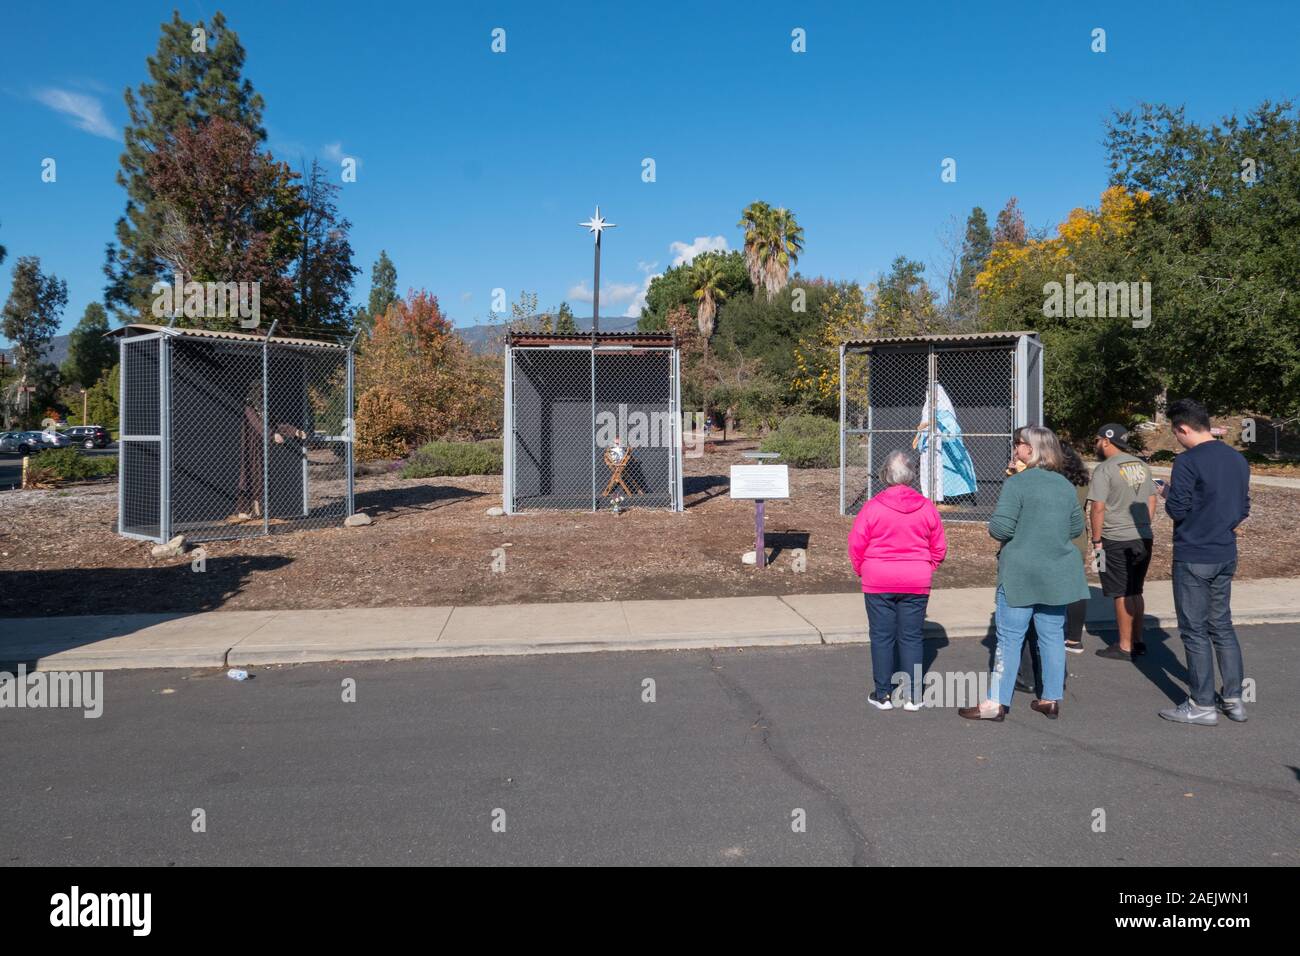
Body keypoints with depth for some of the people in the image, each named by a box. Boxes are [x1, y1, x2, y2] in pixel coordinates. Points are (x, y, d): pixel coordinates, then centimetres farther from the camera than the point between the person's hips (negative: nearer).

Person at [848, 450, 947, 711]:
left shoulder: (872, 507, -11)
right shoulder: (926, 507, -3)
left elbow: (856, 545, -7)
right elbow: (939, 548, 5)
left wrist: (862, 571, 10)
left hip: (878, 582, -2)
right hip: (917, 583, 2)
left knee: (882, 637, 7)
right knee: (911, 637, 10)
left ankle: (883, 695, 13)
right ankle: (912, 696, 14)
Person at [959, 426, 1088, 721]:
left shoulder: (1016, 483, -13)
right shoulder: (1066, 485, 8)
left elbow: (999, 528, -18)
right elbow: (1077, 527, 16)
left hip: (1021, 574, -6)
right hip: (1057, 575, 6)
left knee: (1009, 638, -1)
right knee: (1053, 636, 12)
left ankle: (996, 702, 3)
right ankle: (1052, 699, 20)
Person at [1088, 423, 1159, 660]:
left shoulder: (1105, 469, -14)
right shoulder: (1141, 465, 9)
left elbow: (1098, 508, -17)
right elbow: (1152, 501, 13)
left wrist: (1097, 540, -9)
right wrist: (1143, 528, 20)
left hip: (1117, 542, -7)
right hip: (1144, 539, 7)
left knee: (1121, 595, 1)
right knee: (1135, 592, 17)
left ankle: (1125, 647, 8)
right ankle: (1138, 641, 25)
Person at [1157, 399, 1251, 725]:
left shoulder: (1188, 461, -17)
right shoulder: (1238, 459, 7)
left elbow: (1177, 510, -17)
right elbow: (1244, 509, 13)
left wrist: (1168, 493, 2)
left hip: (1193, 557, -7)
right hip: (1226, 555, 7)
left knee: (1195, 631, 2)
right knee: (1222, 626, 17)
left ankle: (1202, 705, 8)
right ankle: (1233, 699, 21)